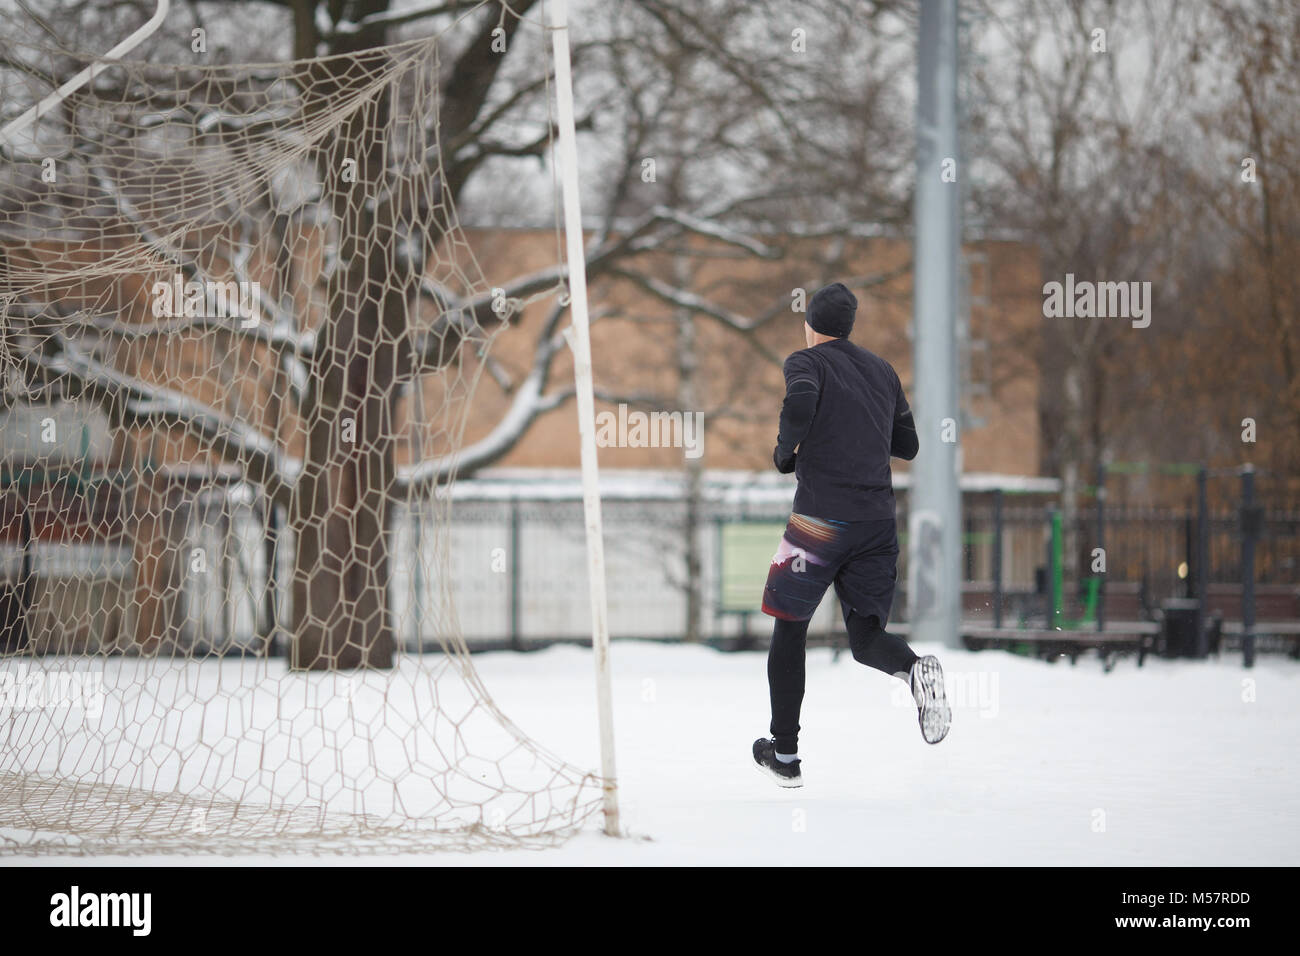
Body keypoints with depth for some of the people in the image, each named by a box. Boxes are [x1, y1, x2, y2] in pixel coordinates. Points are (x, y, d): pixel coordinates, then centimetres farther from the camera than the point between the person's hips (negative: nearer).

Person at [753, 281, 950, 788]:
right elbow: (908, 446, 21)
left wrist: (784, 454, -5)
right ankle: (915, 668, -26)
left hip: (820, 517, -5)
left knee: (789, 628, 11)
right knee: (867, 637, 9)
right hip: (878, 519, 5)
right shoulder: (882, 370, 17)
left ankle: (784, 753, 14)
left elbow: (800, 403, -22)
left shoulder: (807, 361, 0)